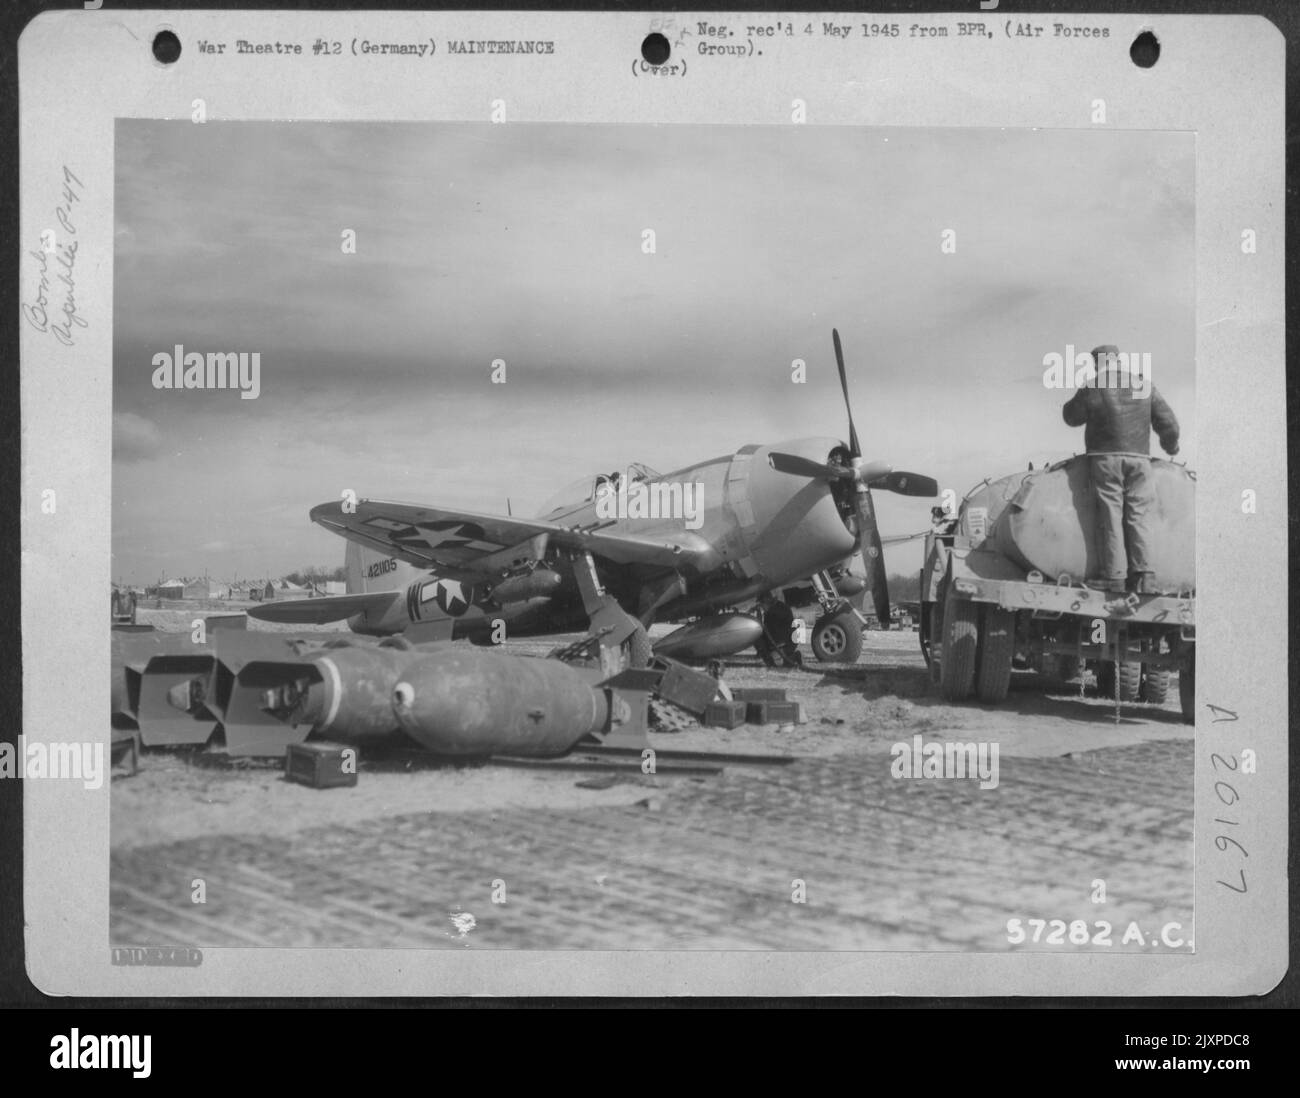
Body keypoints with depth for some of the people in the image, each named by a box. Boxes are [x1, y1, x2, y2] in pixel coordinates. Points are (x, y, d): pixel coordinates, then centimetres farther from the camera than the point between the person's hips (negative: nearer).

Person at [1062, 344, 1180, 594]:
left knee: (1110, 517, -1)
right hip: (1139, 458, 2)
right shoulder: (1144, 385, 8)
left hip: (1105, 458, -2)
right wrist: (1170, 445, 29)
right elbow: (1168, 423, 9)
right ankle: (1143, 575, -6)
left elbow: (1072, 417, 12)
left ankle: (1113, 576, -5)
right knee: (1138, 516, 4)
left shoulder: (1092, 388, -1)